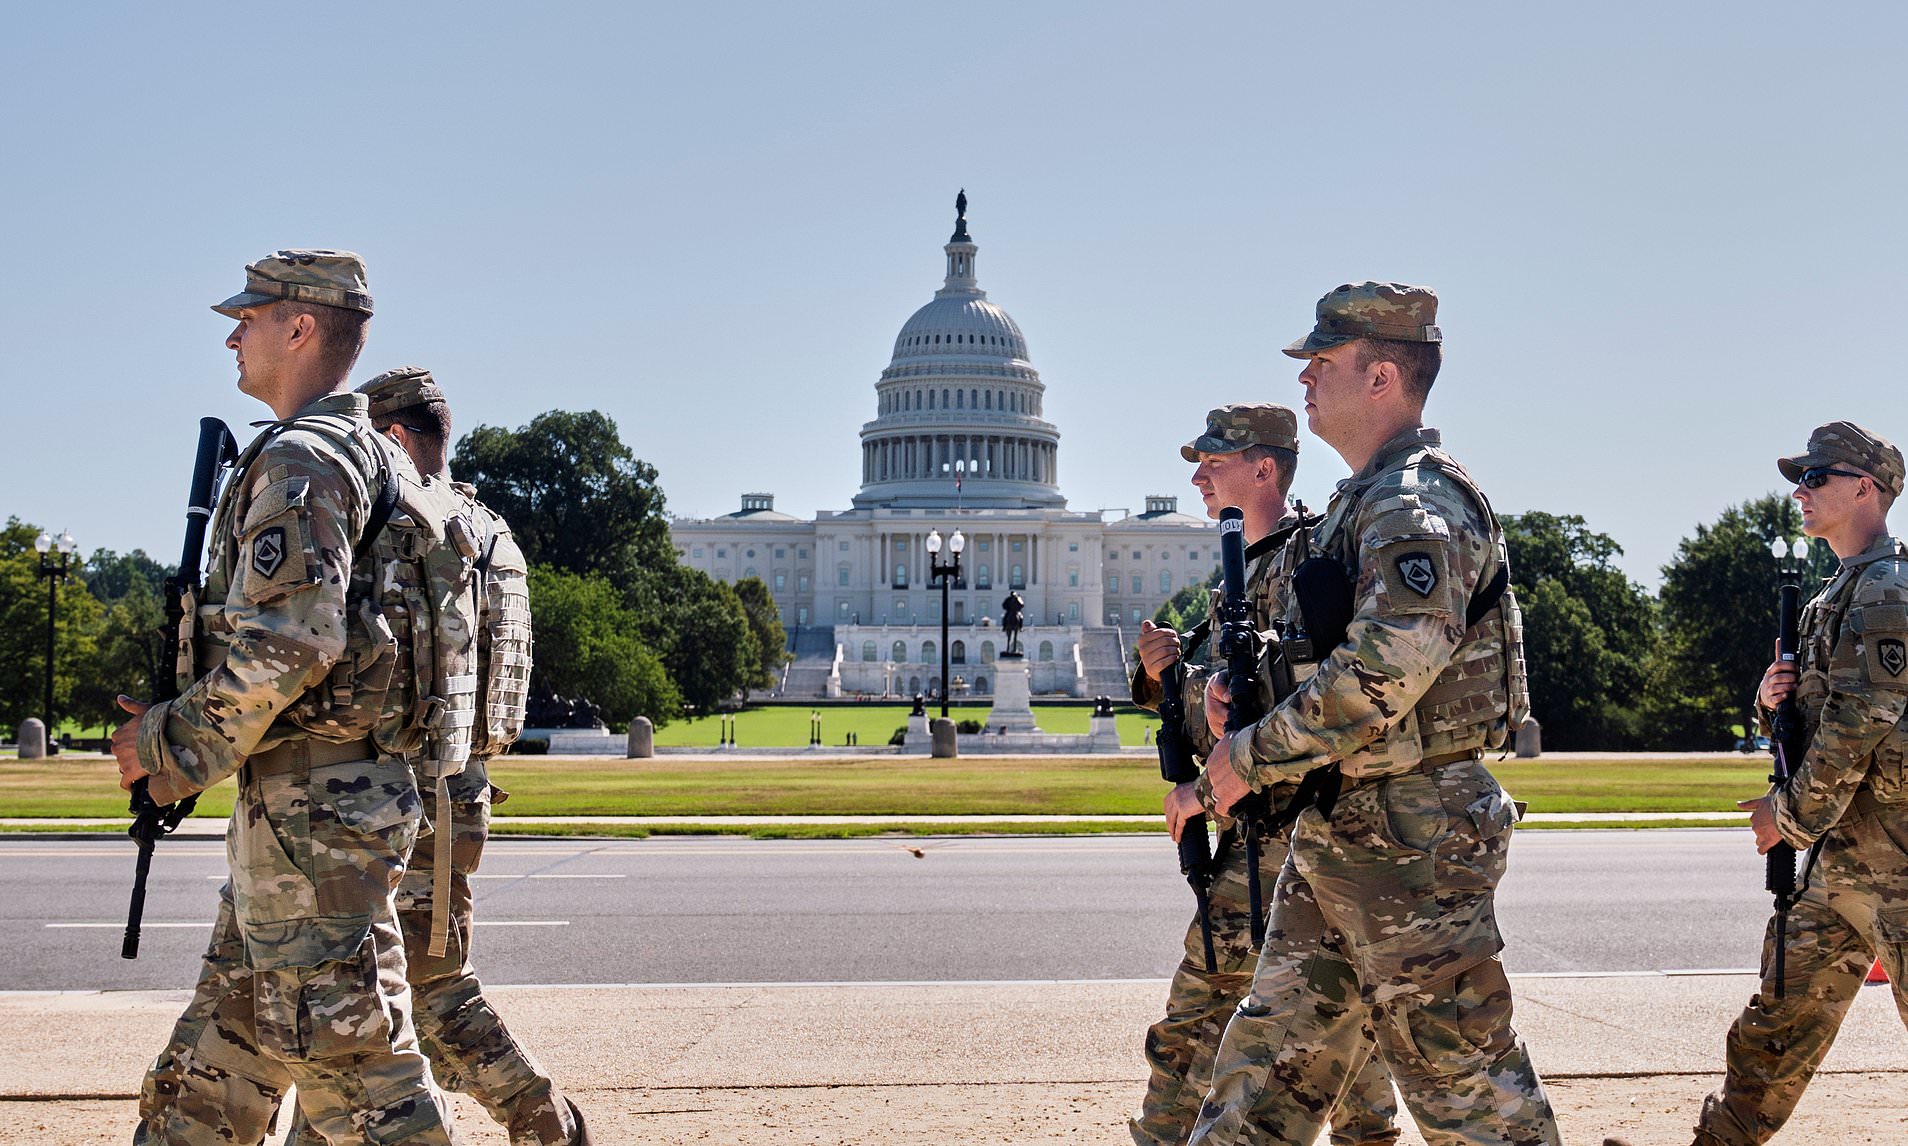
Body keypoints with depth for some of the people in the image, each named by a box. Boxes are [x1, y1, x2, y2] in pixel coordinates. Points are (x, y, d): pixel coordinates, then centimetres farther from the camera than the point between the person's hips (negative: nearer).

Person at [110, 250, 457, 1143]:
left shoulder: (302, 460, -13)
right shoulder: (375, 460, 18)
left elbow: (285, 643, -24)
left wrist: (173, 748, -11)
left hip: (310, 809, -10)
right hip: (319, 806, 10)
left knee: (353, 1069, -5)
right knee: (207, 1074, 16)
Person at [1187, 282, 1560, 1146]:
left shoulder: (1417, 507, -16)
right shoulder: (1364, 500, 16)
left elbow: (1384, 674, -27)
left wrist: (1250, 755, -17)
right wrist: (1242, 688, 6)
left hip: (1411, 837, -10)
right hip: (1337, 833, 10)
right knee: (1271, 1064, 14)